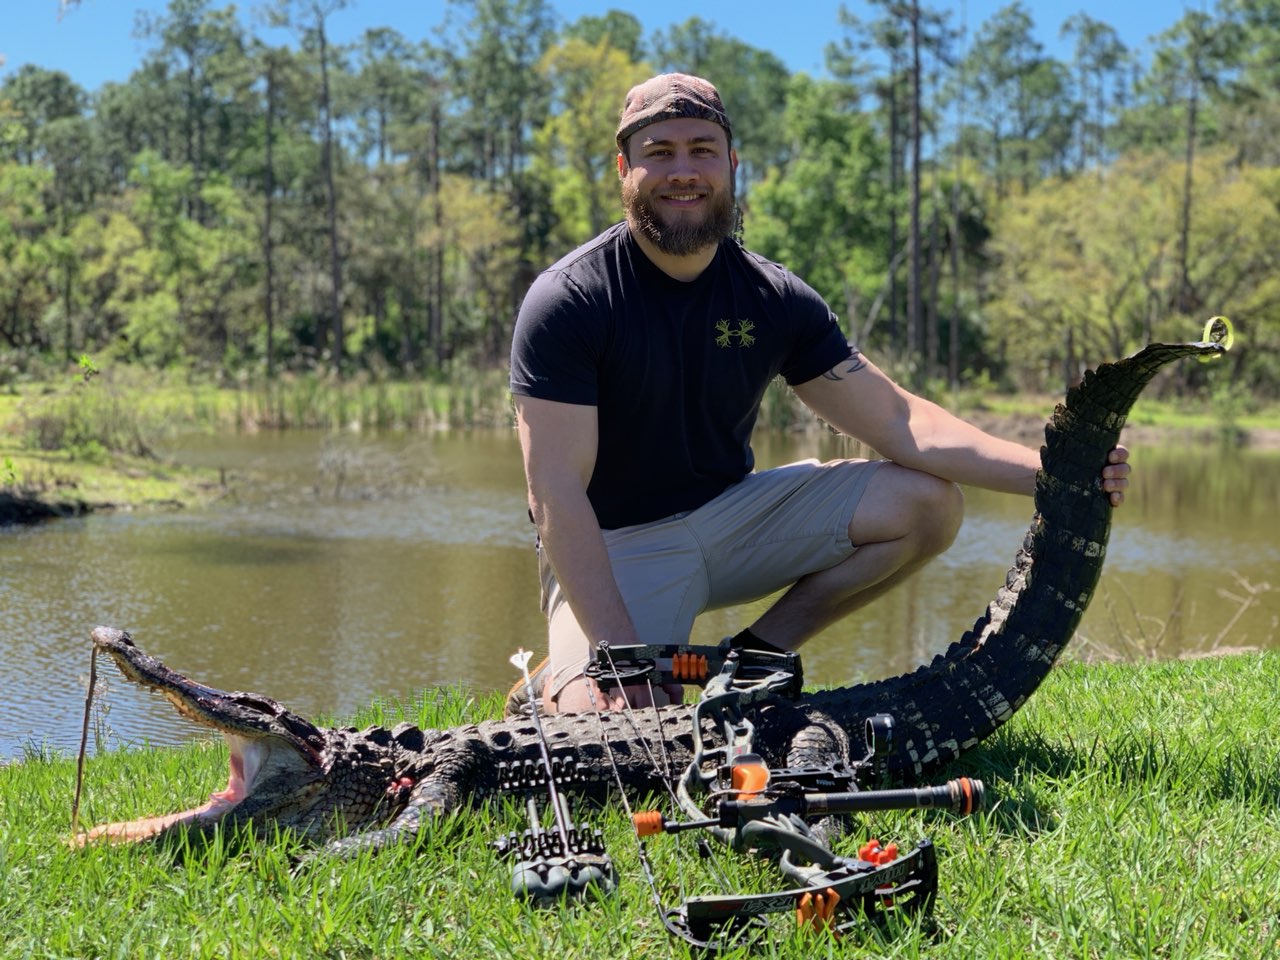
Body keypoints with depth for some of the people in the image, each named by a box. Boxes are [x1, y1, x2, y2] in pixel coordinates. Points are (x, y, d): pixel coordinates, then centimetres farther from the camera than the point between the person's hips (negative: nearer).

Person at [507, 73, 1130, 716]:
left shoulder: (774, 298, -3)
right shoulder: (567, 301, -17)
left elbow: (895, 419, -4)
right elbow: (556, 491, -22)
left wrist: (1047, 472, -17)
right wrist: (620, 653, -30)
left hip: (732, 516, 5)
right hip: (614, 543, -5)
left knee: (926, 501, -8)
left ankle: (755, 659, 3)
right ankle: (557, 683, 8)